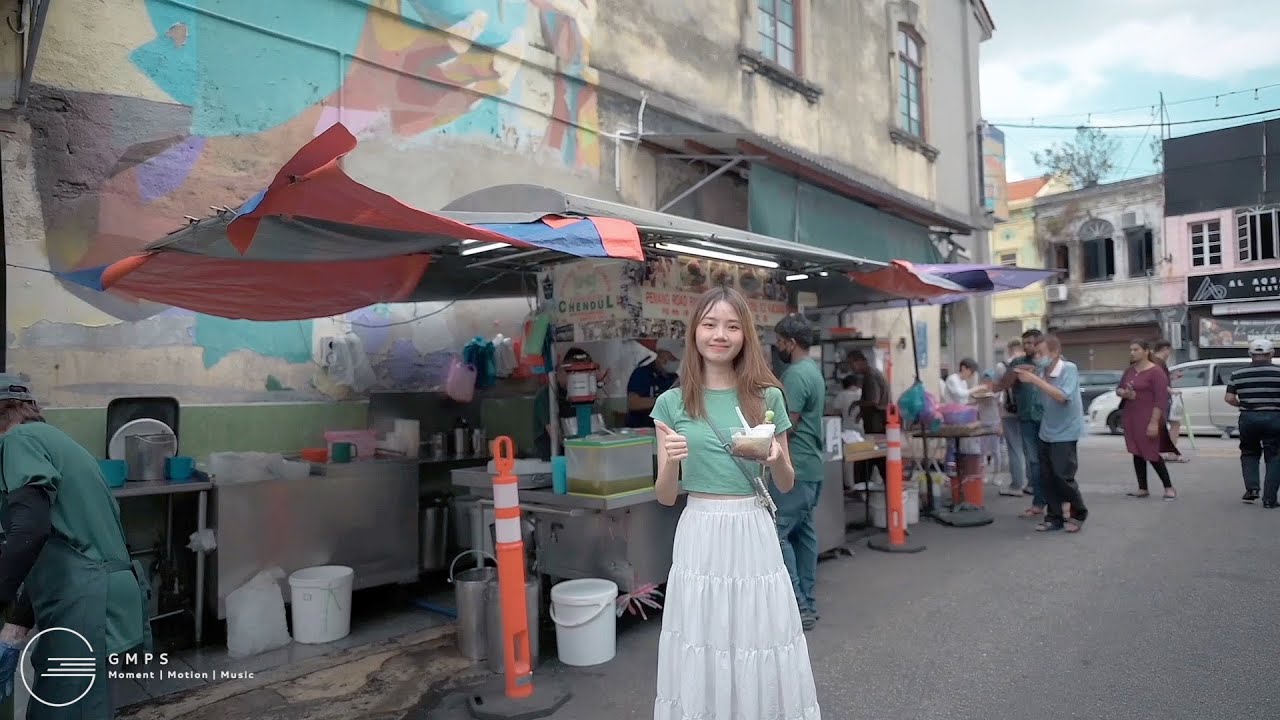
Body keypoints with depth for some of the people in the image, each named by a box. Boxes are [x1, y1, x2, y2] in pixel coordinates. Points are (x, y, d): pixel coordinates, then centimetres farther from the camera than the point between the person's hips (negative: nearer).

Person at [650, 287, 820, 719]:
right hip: (700, 539, -1)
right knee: (702, 661, 9)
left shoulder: (768, 397, 2)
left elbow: (786, 486, 10)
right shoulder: (672, 403, -1)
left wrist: (778, 460, -11)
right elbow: (665, 496, 1)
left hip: (754, 536, 1)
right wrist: (670, 462, -19)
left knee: (761, 655, 10)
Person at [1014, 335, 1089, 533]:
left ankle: (1079, 514, 18)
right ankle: (1054, 518, 15)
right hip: (1046, 432, 6)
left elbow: (1062, 396, -30)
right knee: (1046, 478, 5)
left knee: (1063, 477, -5)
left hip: (1065, 432, -6)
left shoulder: (1069, 369, -18)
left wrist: (1035, 379, -33)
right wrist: (1026, 376, -11)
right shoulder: (1041, 371, -2)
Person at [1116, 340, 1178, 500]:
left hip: (1148, 419, -7)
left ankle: (1169, 487, 10)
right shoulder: (1130, 370, 10)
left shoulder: (1156, 372, -12)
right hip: (1131, 417, 7)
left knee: (1152, 454, -4)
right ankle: (1142, 488, 16)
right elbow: (1118, 388, 20)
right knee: (1137, 453, 10)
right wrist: (1123, 393, -5)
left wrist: (1154, 422, -21)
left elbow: (1161, 399, -16)